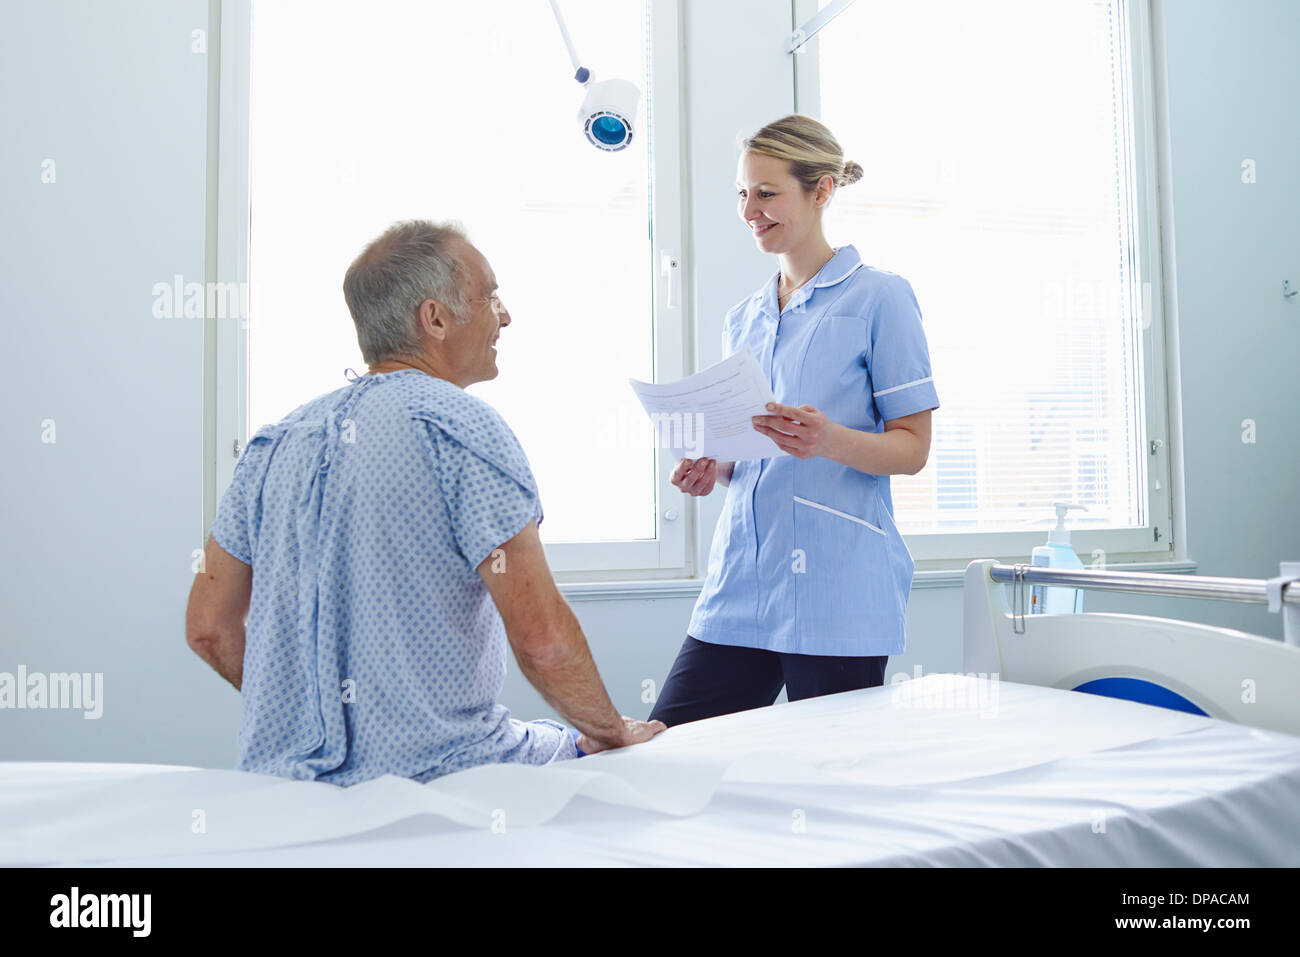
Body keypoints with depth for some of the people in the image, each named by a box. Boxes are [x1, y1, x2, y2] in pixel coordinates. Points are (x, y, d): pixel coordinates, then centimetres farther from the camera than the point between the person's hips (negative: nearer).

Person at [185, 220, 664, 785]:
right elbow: (543, 640, -20)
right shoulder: (462, 428, -14)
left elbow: (209, 627, 11)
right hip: (433, 775, -7)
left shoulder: (275, 442, 7)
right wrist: (613, 733, -1)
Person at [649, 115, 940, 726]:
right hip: (739, 584, 5)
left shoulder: (878, 298, -1)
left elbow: (912, 448, -3)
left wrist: (829, 440, -22)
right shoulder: (742, 319, 18)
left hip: (838, 596, -5)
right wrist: (711, 469, 1)